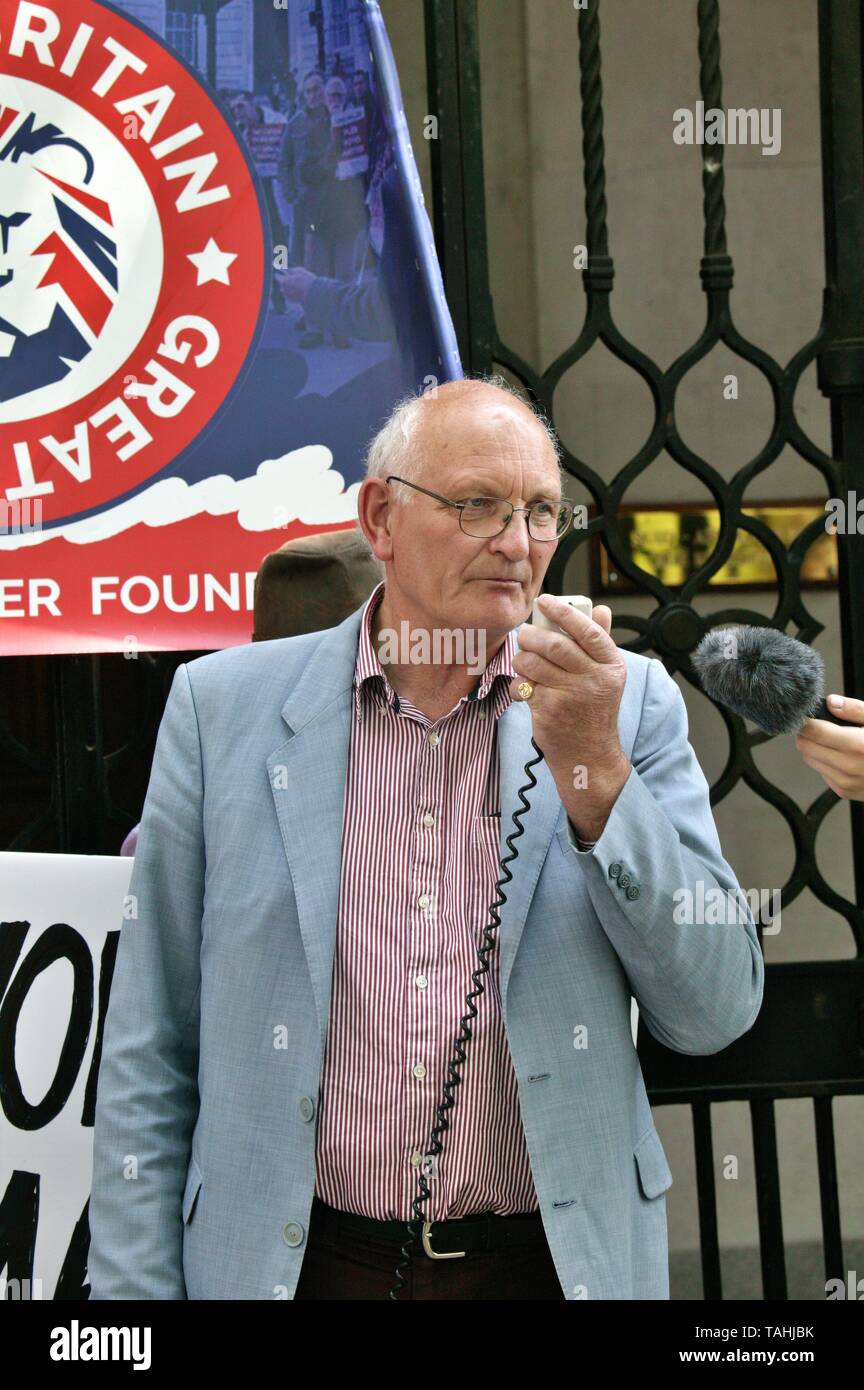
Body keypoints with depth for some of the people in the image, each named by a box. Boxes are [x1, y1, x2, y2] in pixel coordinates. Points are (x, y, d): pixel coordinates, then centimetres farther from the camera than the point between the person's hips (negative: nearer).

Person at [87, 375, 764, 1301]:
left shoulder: (631, 705, -2)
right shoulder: (224, 704, -3)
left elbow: (716, 1016, -6)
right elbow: (152, 1052, -1)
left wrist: (597, 771, -16)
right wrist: (133, 1287, -6)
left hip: (558, 1259, 1)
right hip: (292, 1262, 0)